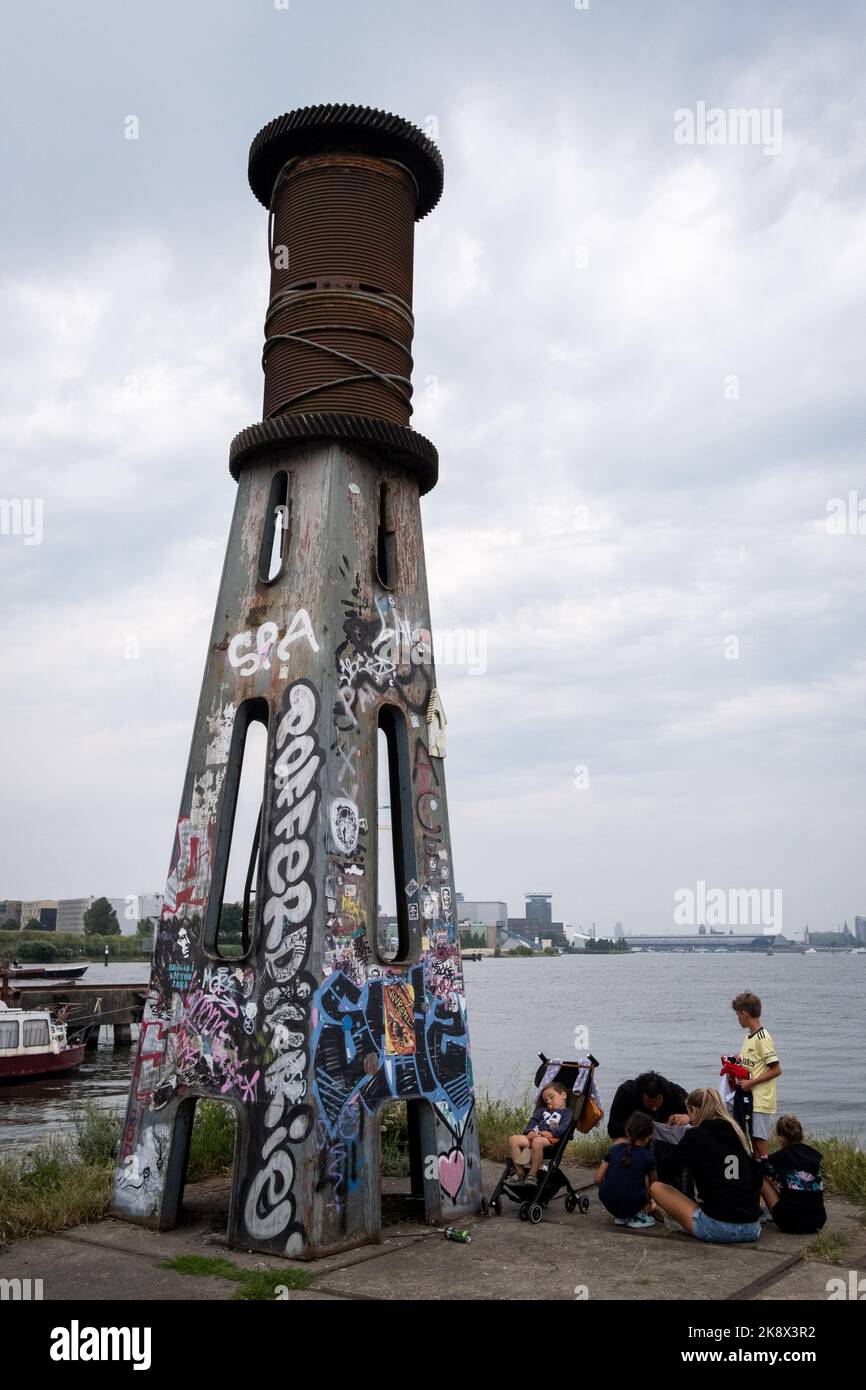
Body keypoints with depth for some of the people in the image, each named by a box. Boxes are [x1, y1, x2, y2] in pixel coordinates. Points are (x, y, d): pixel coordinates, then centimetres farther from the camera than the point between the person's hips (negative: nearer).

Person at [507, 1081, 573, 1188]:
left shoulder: (567, 1112, 16)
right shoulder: (543, 1110, 36)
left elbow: (563, 1127, -2)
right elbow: (533, 1121, 22)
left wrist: (550, 1132, -18)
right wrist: (530, 1131, 0)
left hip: (551, 1138, -6)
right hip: (535, 1135, 6)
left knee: (537, 1142, -41)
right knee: (513, 1140, -20)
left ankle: (532, 1175, -32)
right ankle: (520, 1173, -19)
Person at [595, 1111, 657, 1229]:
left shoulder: (614, 1150, 6)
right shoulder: (648, 1157, 1)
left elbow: (598, 1178, 3)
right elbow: (653, 1182, 19)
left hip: (608, 1204, 3)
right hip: (631, 1205, -2)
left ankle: (620, 1217, 16)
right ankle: (636, 1217, 11)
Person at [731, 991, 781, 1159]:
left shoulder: (762, 1038, -16)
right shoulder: (748, 1036, 12)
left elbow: (776, 1070, -18)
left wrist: (751, 1082, -17)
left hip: (761, 1100, -9)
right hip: (749, 1098, 9)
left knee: (760, 1139, -5)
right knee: (752, 1139, 12)